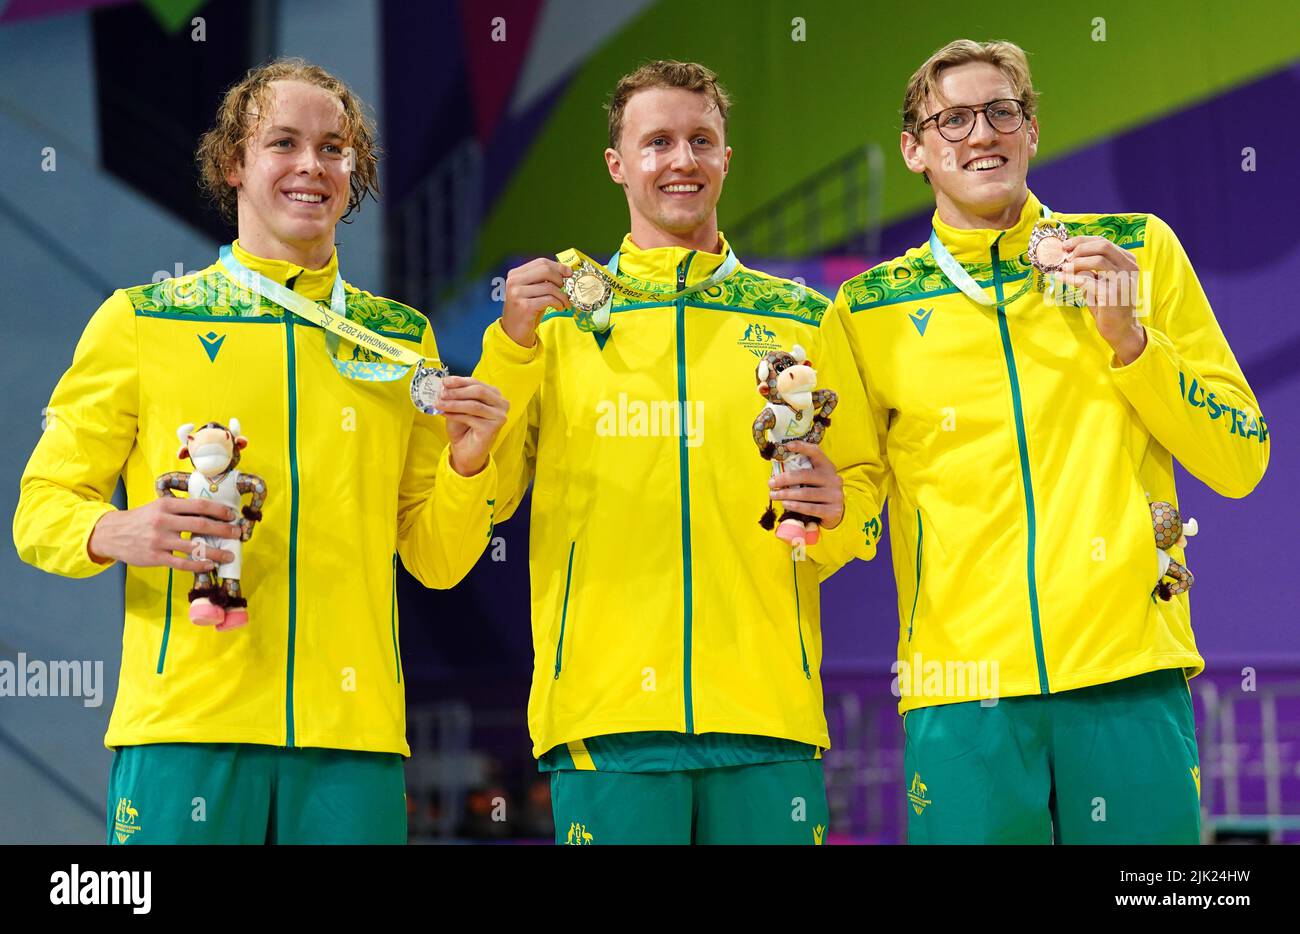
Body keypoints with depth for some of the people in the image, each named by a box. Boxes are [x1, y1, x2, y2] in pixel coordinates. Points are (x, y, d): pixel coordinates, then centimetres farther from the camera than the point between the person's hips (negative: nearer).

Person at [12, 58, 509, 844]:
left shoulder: (403, 339, 15)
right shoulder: (140, 320, 7)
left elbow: (435, 561, 15)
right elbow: (43, 509, 6)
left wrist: (466, 464, -4)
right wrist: (116, 533, -15)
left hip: (352, 733, 2)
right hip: (185, 726, -2)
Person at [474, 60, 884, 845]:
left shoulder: (803, 318, 13)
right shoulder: (560, 316, 10)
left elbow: (862, 488, 14)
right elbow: (483, 499, 3)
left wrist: (834, 511, -8)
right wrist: (512, 345, -8)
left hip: (766, 715, 1)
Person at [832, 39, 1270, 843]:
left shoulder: (1138, 251, 9)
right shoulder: (872, 309, 8)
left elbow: (1241, 462, 6)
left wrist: (1126, 335, -6)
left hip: (1131, 672, 0)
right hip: (962, 689, 0)